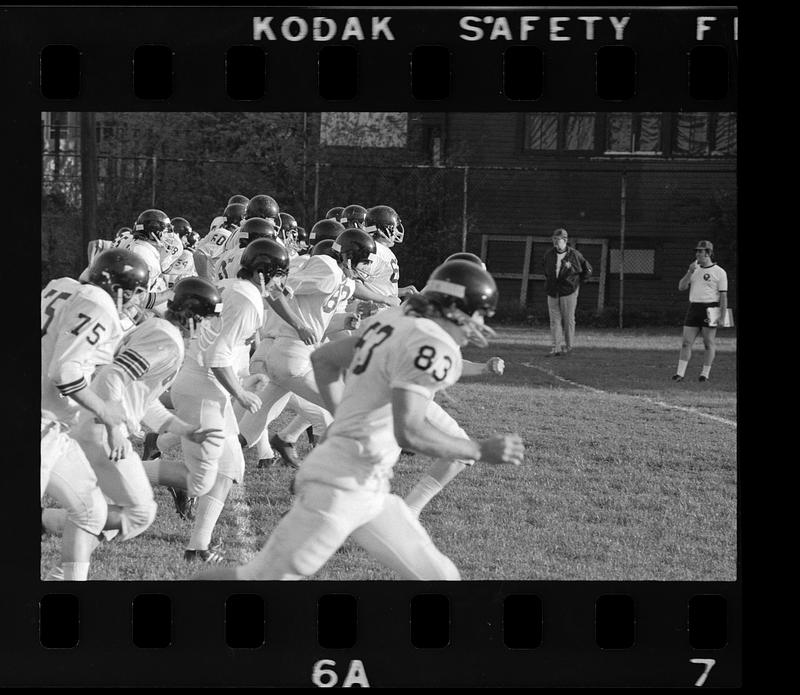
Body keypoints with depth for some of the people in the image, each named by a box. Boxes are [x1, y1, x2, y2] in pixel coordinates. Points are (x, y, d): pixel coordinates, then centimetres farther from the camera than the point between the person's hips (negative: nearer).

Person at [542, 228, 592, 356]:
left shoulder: (574, 255, -4)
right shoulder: (549, 255, 6)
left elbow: (587, 270, 8)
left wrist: (577, 282, 6)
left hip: (569, 292, -3)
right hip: (552, 292, 3)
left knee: (568, 319, 2)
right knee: (554, 320, -1)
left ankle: (568, 346, 13)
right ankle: (556, 348, -1)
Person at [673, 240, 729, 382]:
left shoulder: (719, 272, -2)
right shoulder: (695, 269, 15)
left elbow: (723, 296, -6)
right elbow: (681, 287, 9)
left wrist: (722, 316, -14)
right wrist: (689, 272, -5)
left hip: (710, 309, -5)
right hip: (693, 309, 5)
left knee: (709, 343, -1)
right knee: (686, 342, 0)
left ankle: (705, 374, 5)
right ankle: (680, 373, -1)